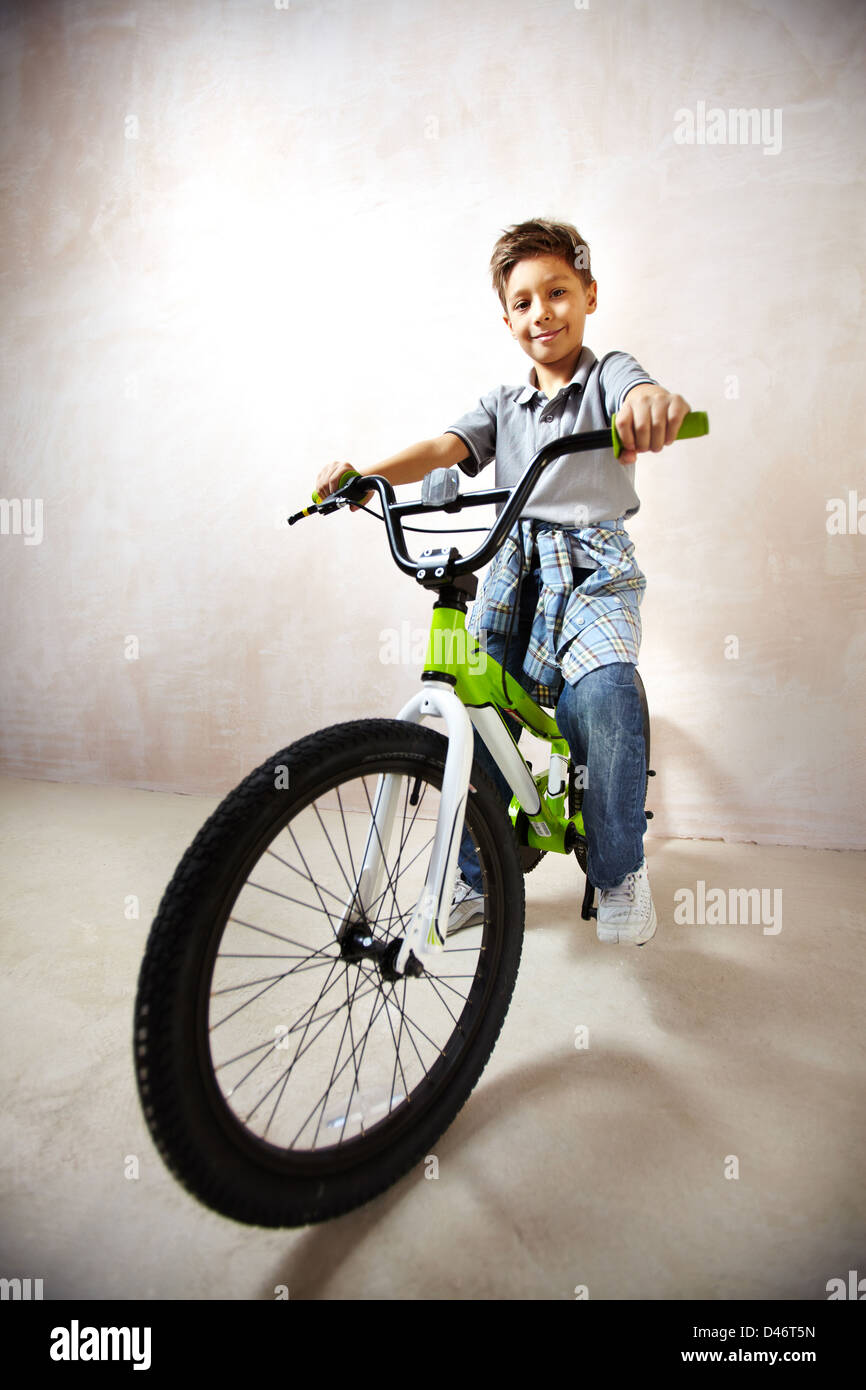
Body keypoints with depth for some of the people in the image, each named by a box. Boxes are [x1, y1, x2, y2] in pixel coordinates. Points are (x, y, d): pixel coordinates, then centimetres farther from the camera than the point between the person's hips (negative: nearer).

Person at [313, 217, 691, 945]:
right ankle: (478, 879, 13)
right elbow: (442, 449, -1)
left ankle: (621, 871, -8)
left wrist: (654, 401, -47)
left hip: (594, 569, -4)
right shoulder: (503, 403, 17)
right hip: (513, 571, 4)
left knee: (602, 693, -30)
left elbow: (644, 396, -20)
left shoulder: (609, 375, 5)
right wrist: (361, 474, -20)